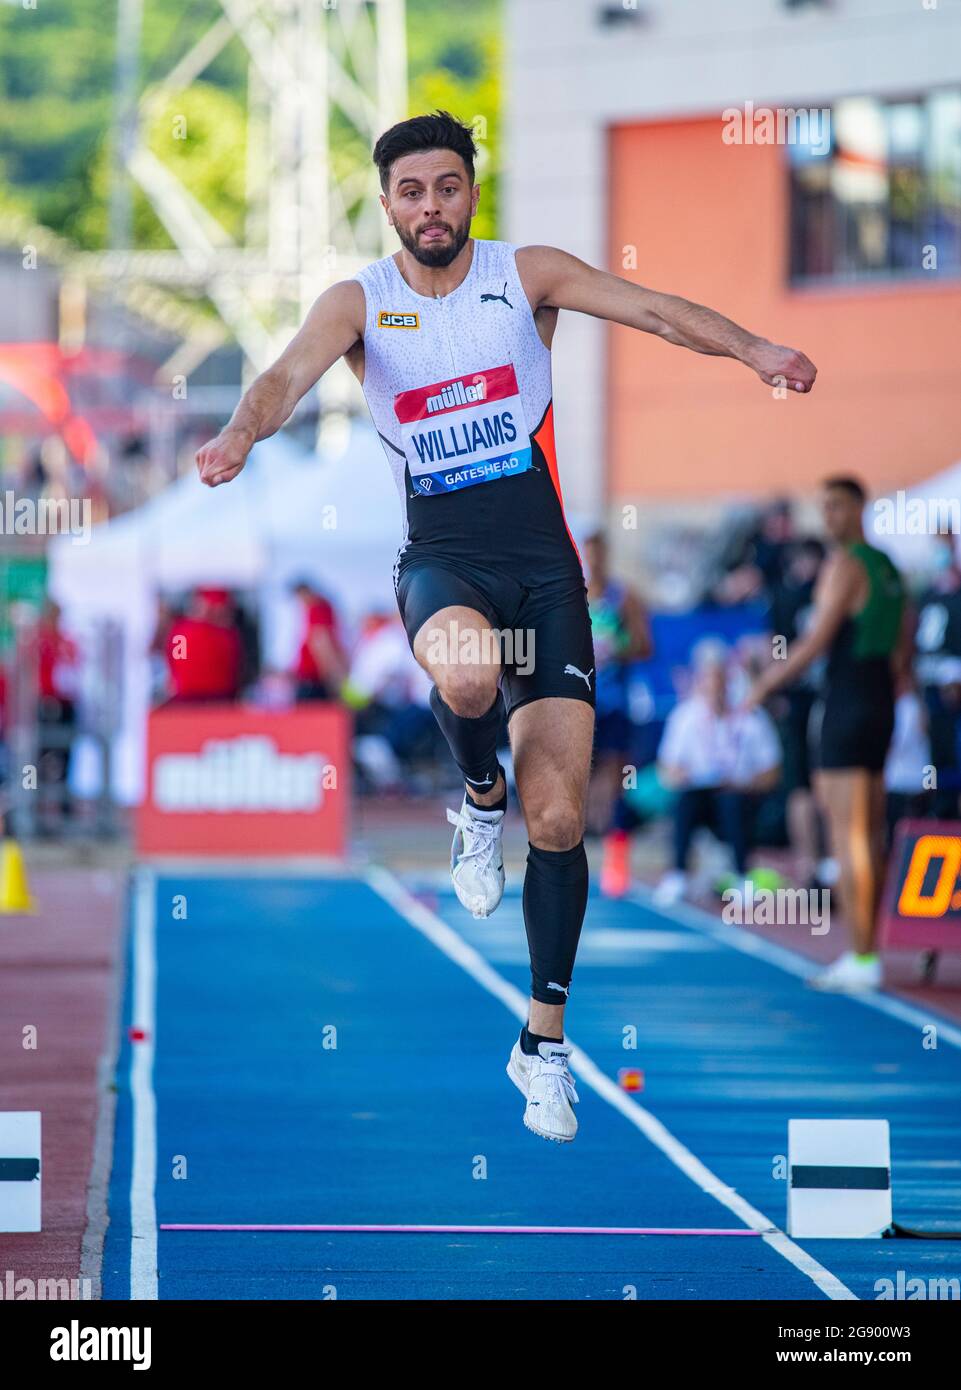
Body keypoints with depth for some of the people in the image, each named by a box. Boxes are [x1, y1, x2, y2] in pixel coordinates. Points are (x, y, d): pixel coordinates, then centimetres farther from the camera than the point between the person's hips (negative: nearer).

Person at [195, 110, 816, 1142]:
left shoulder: (527, 275, 3)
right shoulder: (360, 302, 2)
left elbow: (649, 308, -8)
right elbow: (291, 373, -16)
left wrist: (752, 349, -26)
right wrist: (241, 433, -39)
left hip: (545, 564, 1)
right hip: (440, 561, -1)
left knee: (558, 822, -4)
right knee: (468, 674, -39)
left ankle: (545, 1041, 12)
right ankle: (480, 800, -3)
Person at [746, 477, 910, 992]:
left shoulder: (844, 564, -12)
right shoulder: (888, 568, 15)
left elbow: (816, 641, -16)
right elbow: (901, 647, 20)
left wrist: (766, 683, -9)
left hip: (847, 704, -9)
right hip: (881, 706, 9)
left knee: (847, 834, -9)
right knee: (870, 834, 11)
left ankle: (861, 959, -11)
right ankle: (866, 953, 14)